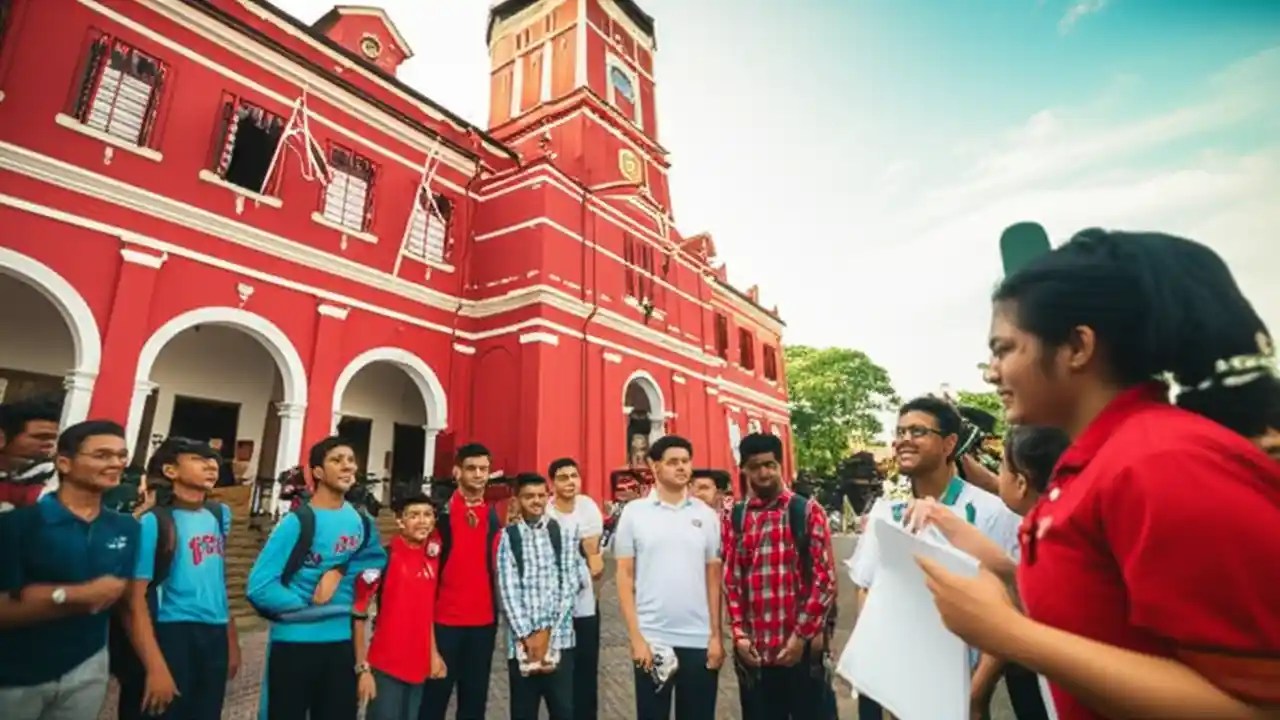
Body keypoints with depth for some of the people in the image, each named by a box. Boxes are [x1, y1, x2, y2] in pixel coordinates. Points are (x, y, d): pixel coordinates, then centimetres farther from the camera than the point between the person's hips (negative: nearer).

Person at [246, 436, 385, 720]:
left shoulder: (361, 522, 2)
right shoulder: (298, 521, -13)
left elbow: (375, 559, 12)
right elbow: (258, 587, -17)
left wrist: (340, 572, -6)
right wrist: (309, 606, -9)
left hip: (342, 643, 5)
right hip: (294, 642, -4)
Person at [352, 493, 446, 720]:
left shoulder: (431, 559, 3)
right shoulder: (384, 558, -15)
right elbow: (359, 614, -12)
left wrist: (433, 652, 12)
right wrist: (363, 668, -11)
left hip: (418, 667, 6)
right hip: (386, 667, -5)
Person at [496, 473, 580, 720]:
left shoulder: (564, 533, 3)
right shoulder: (508, 537, 2)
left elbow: (570, 585, -2)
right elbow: (507, 588, -4)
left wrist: (548, 632, -8)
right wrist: (527, 635, -10)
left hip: (558, 637, 0)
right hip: (521, 639, 0)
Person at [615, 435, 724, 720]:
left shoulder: (707, 515, 3)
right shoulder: (634, 512, -3)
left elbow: (714, 577, 6)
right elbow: (625, 576, -2)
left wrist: (716, 635, 3)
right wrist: (635, 636, -6)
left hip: (700, 640, 2)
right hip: (651, 638, -2)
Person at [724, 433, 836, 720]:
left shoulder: (808, 511, -3)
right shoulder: (736, 518, 4)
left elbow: (825, 578, -6)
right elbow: (730, 579, 4)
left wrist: (802, 635, -9)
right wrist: (739, 634, -2)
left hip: (802, 646, -2)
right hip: (753, 650, 2)